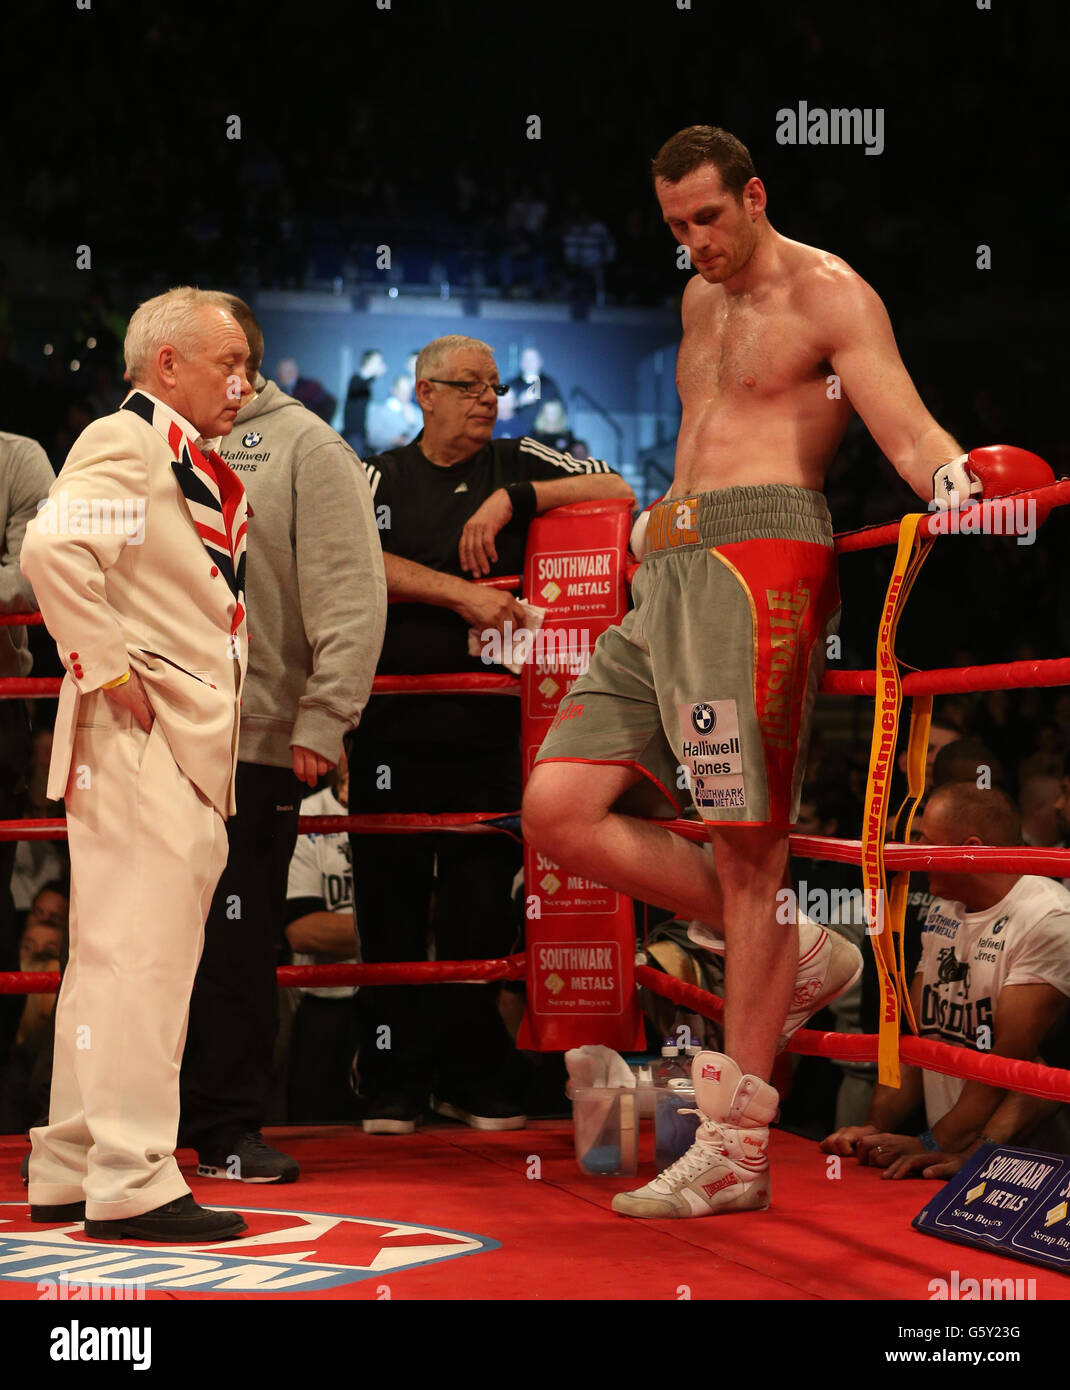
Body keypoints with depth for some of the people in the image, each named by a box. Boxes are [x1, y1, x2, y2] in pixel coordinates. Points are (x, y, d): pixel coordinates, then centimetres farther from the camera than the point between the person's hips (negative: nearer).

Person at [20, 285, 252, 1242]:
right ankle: (130, 1184, -6)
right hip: (138, 744, -10)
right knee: (138, 956, -9)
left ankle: (69, 1175, 21)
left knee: (117, 963, 13)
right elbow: (54, 548, -27)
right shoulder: (124, 445, -10)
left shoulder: (194, 467, 21)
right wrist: (110, 670, -22)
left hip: (188, 748, 10)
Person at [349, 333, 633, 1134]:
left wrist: (514, 499, -8)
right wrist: (461, 594, -15)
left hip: (487, 729, 0)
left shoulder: (518, 467, 11)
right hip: (394, 728, 0)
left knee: (481, 911, 1)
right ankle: (394, 1089, 10)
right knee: (391, 909, 2)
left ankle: (479, 1085, 11)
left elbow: (618, 491, 2)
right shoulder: (382, 478, 10)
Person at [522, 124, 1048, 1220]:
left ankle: (735, 1148, -6)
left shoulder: (828, 294, -1)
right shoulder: (702, 301, 24)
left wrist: (957, 479, -33)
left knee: (745, 844, -10)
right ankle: (793, 961, 9)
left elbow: (905, 426, -14)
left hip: (759, 561, -9)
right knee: (559, 810, -2)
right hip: (670, 576, 9)